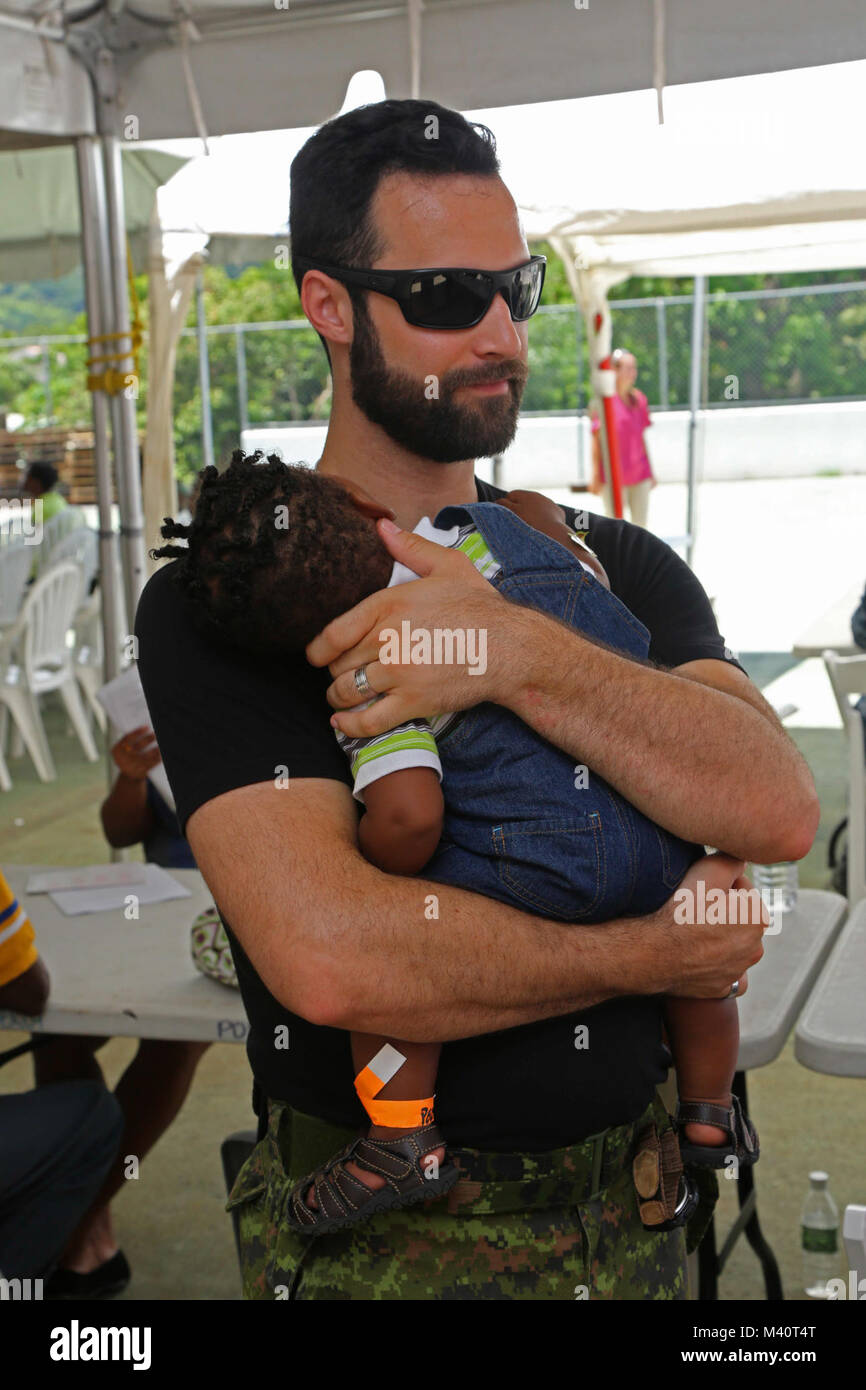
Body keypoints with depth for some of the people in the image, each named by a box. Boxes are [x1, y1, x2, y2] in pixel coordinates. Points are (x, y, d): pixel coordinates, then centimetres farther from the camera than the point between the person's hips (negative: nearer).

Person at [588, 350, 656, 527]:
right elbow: (597, 439, -8)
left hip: (640, 474, 6)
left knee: (640, 526, 8)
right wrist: (596, 475, -9)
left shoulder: (638, 398, 8)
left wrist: (650, 471, 18)